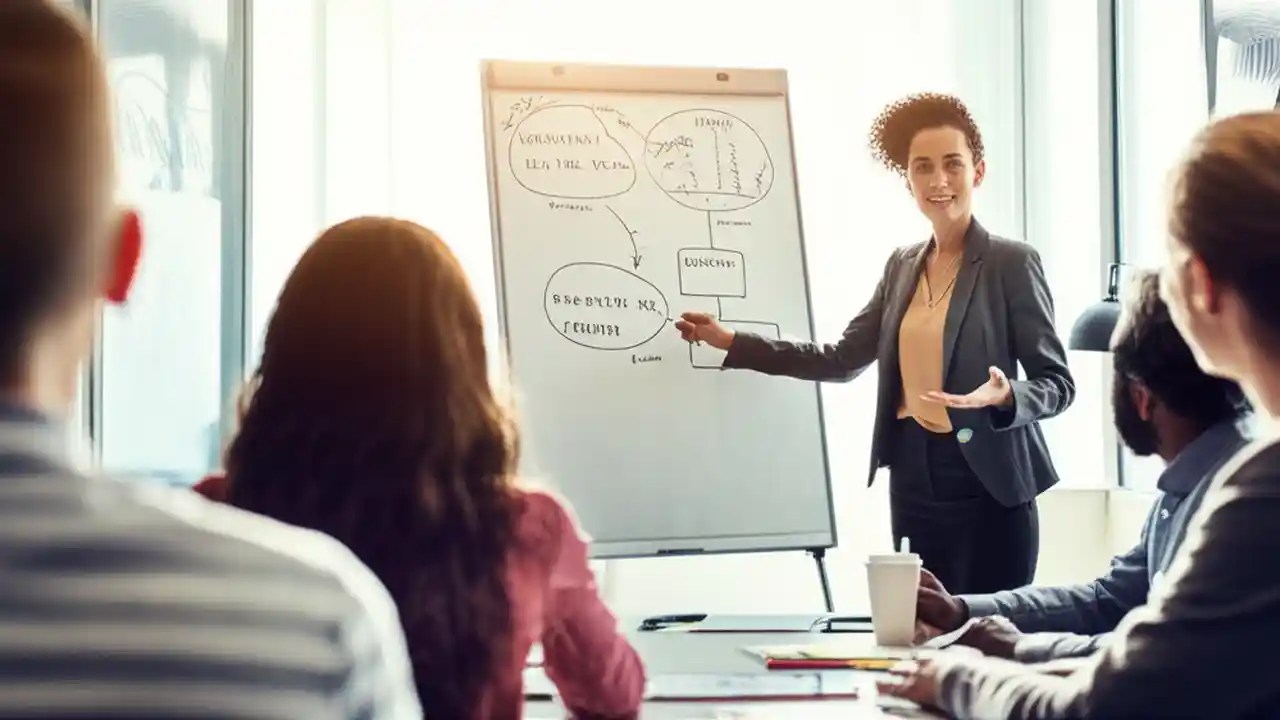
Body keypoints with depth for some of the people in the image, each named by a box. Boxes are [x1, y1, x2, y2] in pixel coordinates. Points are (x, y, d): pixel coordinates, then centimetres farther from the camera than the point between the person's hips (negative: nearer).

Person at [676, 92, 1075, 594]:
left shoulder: (1012, 262, -6)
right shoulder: (903, 265, 11)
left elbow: (1056, 382, -7)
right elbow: (843, 359, 13)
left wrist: (1005, 396, -28)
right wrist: (731, 342, 12)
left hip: (987, 483, -5)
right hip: (914, 479, 5)